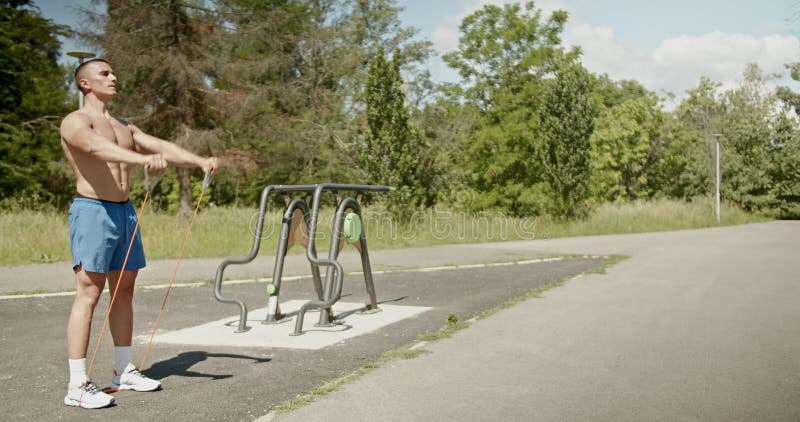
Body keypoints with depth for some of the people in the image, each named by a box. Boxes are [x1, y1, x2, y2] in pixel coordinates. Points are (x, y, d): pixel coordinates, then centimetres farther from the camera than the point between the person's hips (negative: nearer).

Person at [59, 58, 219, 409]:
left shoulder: (124, 127, 19)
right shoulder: (75, 122, -6)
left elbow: (163, 146, 9)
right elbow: (97, 147, -28)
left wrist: (200, 161, -8)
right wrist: (143, 159, -45)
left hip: (125, 211, 8)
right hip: (93, 210, -8)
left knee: (124, 291, 10)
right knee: (89, 294, -10)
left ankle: (123, 372, 20)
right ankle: (77, 386, -7)